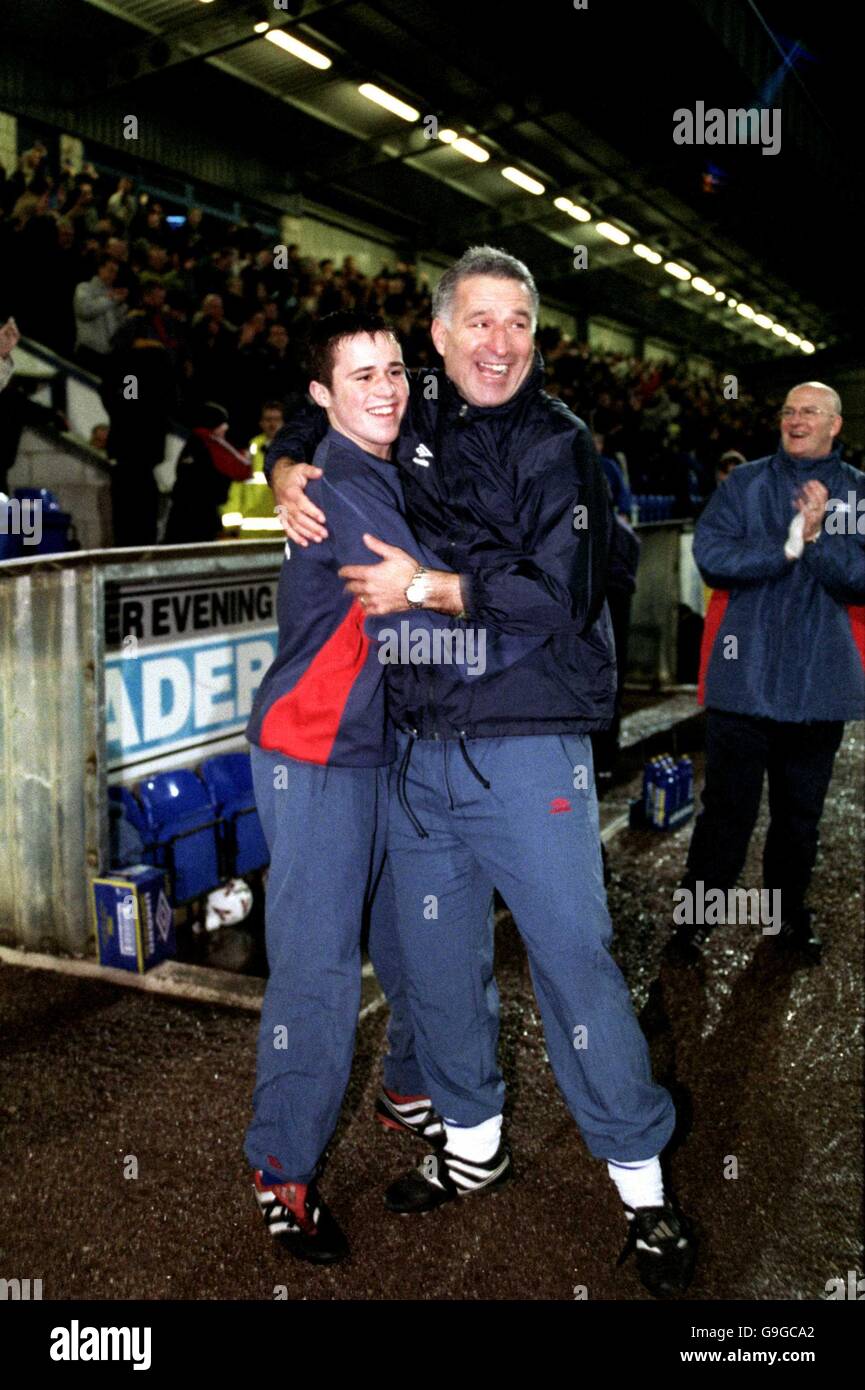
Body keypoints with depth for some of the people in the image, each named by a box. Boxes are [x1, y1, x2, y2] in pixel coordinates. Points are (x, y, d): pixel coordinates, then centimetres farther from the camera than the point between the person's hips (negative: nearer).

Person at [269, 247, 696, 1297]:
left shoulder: (559, 445, -4)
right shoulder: (409, 417, 10)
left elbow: (562, 596, -15)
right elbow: (311, 418, 28)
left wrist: (425, 589, -15)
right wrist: (288, 472, 7)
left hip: (526, 749, -4)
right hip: (416, 747, 5)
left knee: (573, 953, -1)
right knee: (436, 955, 14)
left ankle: (639, 1177, 18)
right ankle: (473, 1140, 35)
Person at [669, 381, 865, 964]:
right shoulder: (746, 483, 2)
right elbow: (711, 554, -11)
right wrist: (787, 548, -16)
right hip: (745, 673, -2)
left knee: (801, 809, 15)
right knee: (728, 806, 3)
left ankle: (791, 910, 33)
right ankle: (699, 912, 18)